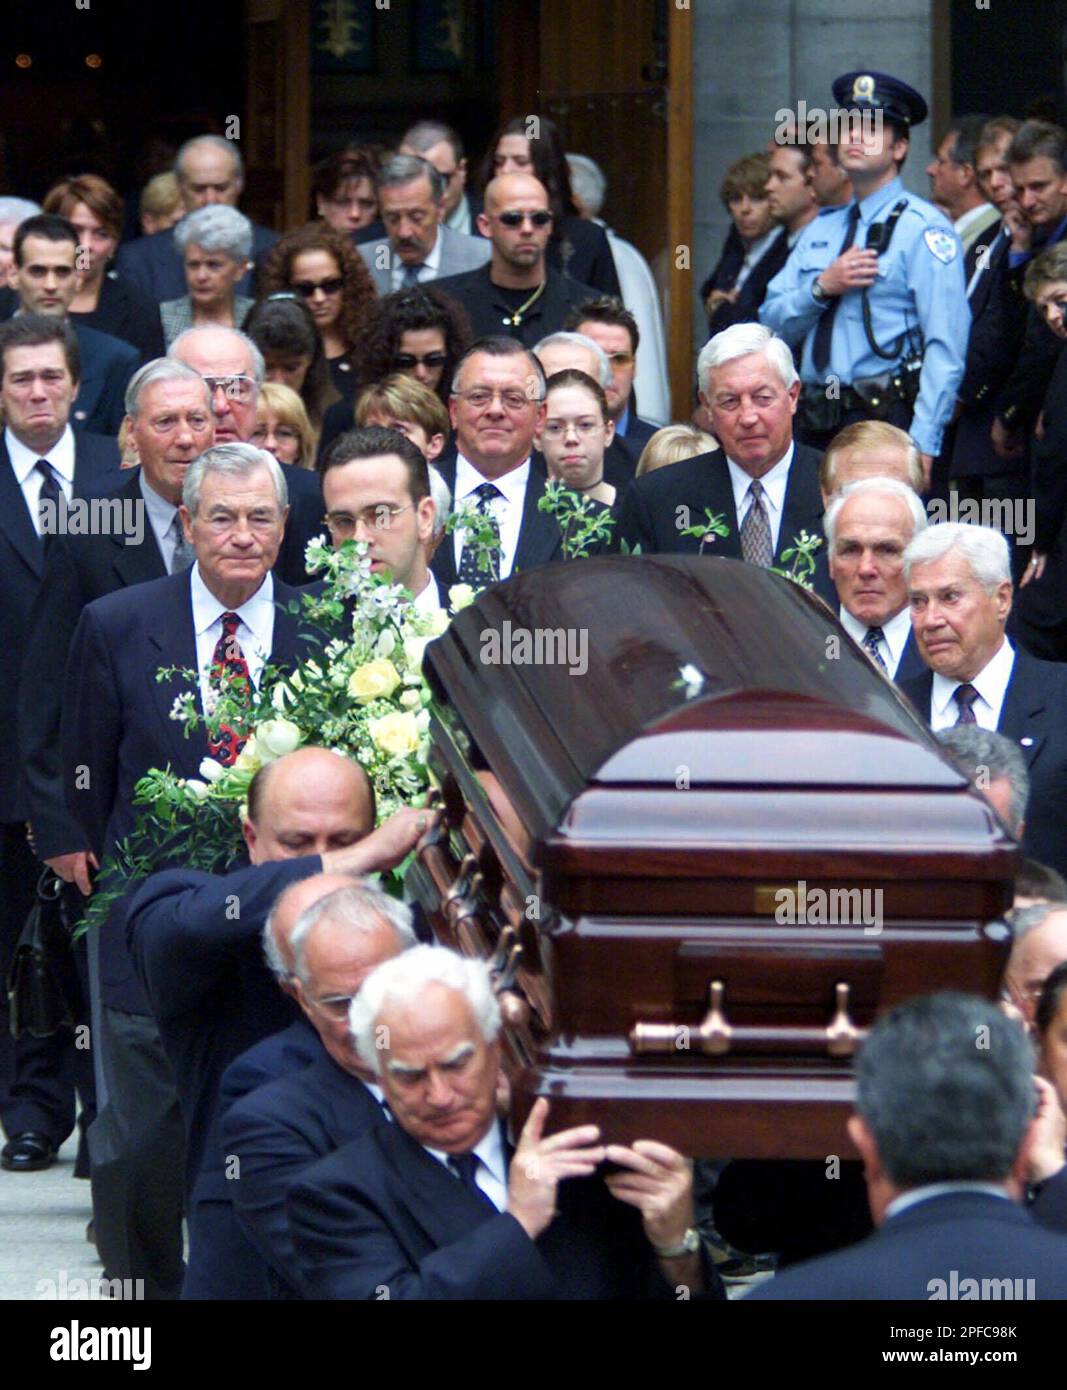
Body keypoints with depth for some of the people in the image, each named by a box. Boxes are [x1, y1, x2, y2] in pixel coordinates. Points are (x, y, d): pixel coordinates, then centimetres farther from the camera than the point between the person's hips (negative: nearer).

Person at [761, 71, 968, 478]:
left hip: (886, 426, -6)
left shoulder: (922, 228, -4)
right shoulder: (821, 229, 19)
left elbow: (945, 346, -12)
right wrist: (821, 287, -6)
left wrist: (922, 445, -19)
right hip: (817, 428, 6)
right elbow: (773, 324, 14)